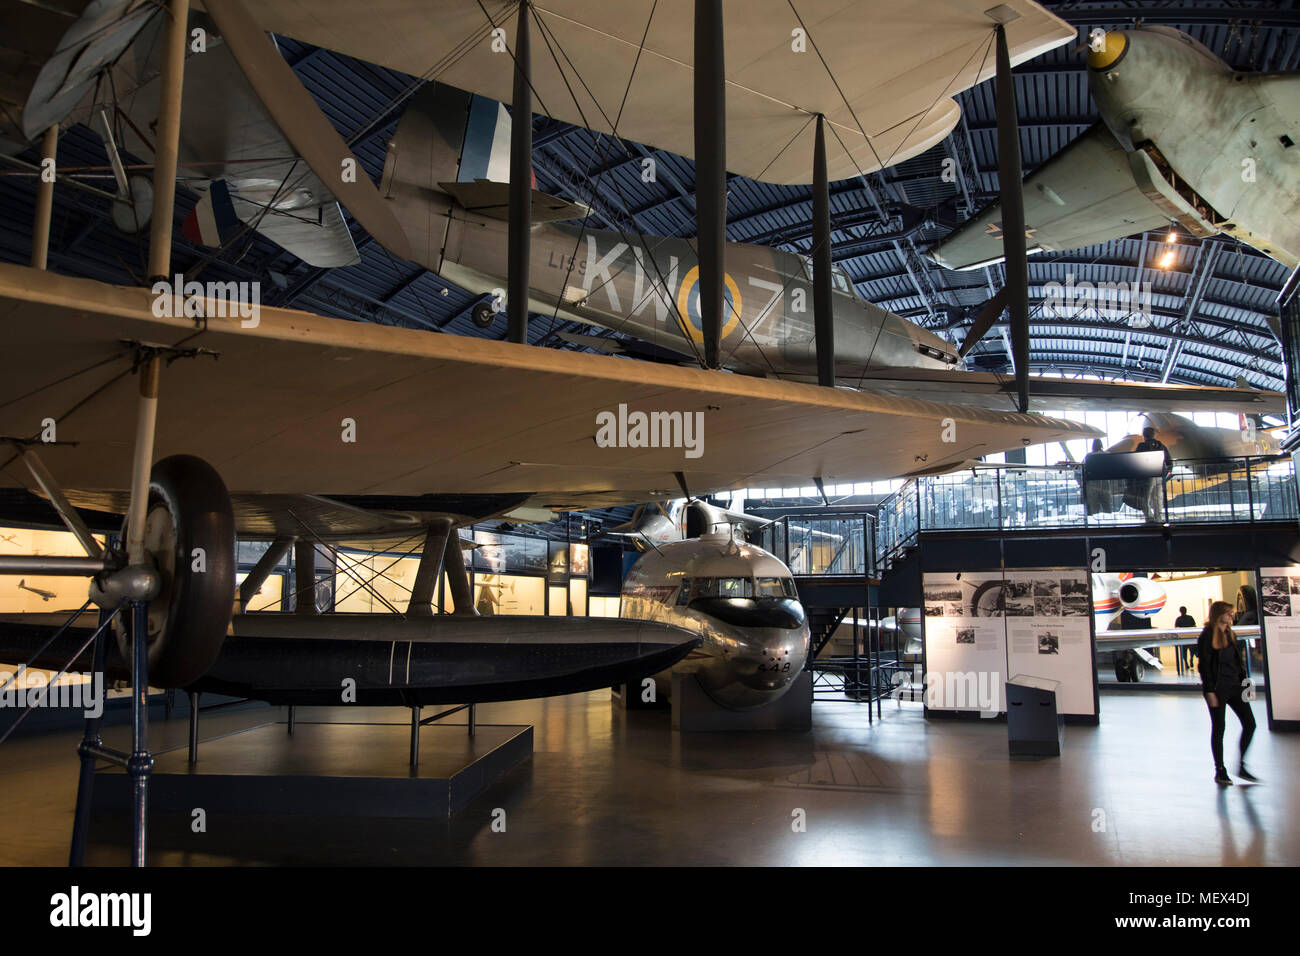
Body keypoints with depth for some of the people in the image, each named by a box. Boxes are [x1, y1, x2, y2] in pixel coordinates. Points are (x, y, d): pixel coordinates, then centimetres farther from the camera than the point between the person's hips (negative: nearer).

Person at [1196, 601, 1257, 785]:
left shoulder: (1230, 634, 11)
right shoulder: (1207, 636, -10)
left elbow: (1239, 660, 17)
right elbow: (1204, 665, -13)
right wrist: (1209, 691, -17)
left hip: (1234, 686, 7)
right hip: (1217, 687, -7)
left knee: (1250, 723, 3)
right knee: (1219, 728, 2)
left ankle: (1242, 767, 16)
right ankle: (1220, 771, 13)